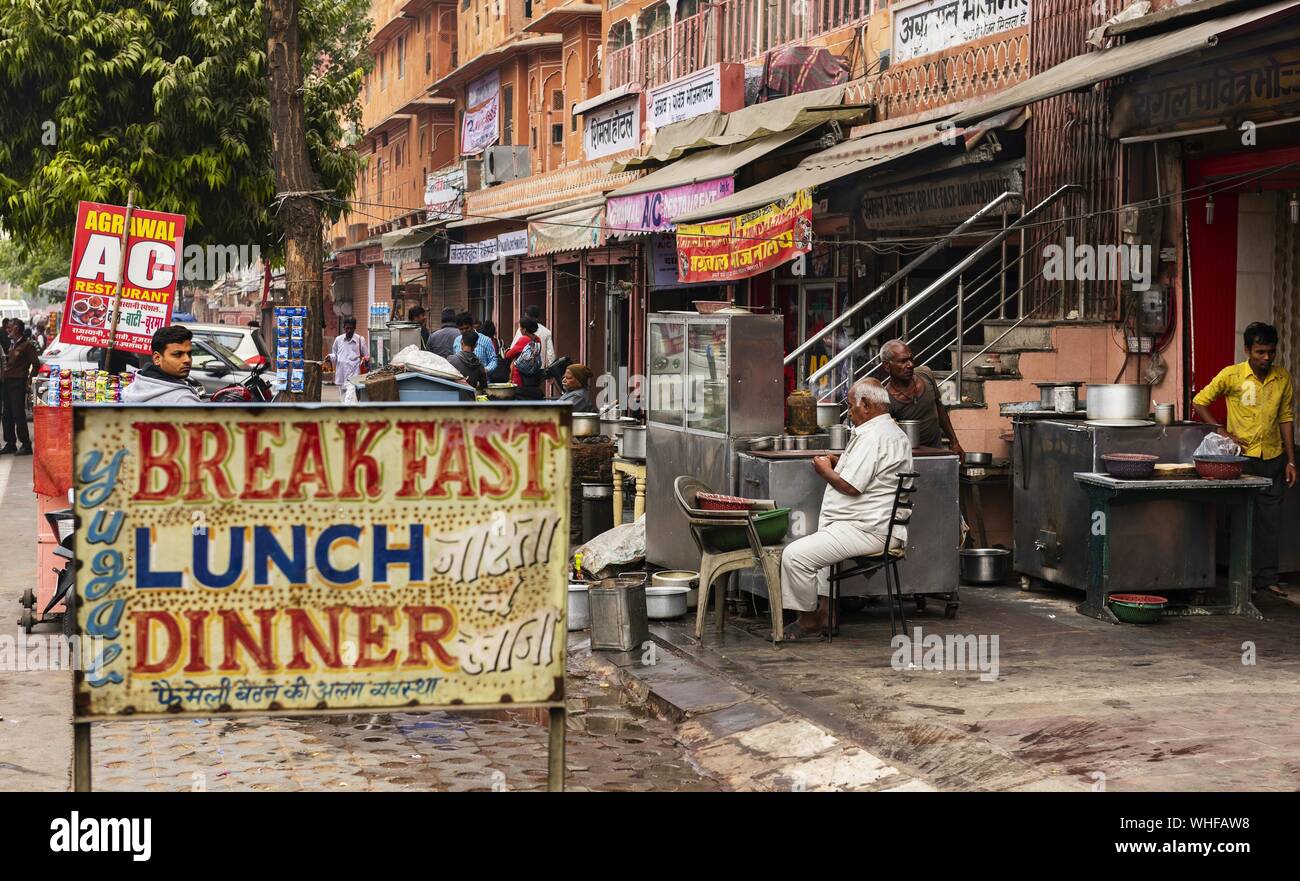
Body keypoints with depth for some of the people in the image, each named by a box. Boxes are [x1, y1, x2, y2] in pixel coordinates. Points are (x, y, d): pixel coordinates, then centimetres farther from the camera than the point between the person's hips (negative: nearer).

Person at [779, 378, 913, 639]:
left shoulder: (872, 437, -19)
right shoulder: (896, 434, 17)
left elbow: (850, 487, -22)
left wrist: (826, 471, -4)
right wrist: (841, 463, 19)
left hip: (867, 530, -12)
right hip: (881, 527, 12)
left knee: (795, 555, -17)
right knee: (820, 546, 36)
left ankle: (808, 622, -3)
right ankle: (824, 610, 26)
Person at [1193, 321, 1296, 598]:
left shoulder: (1283, 377, 2)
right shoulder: (1231, 375, -8)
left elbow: (1286, 418, 7)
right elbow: (1199, 401, -1)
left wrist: (1291, 460, 5)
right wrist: (1222, 432, -9)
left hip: (1272, 458, 3)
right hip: (1241, 456, -3)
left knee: (1270, 519, 5)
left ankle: (1267, 577, 11)